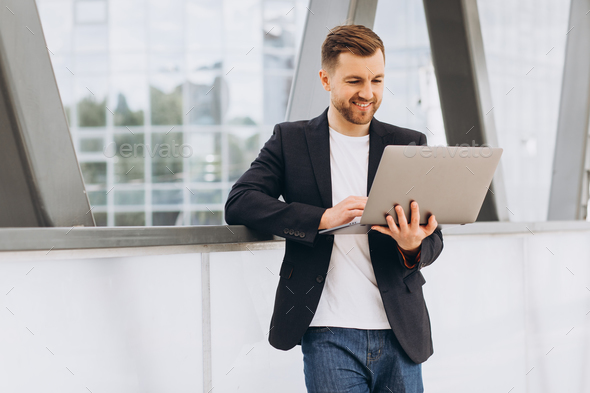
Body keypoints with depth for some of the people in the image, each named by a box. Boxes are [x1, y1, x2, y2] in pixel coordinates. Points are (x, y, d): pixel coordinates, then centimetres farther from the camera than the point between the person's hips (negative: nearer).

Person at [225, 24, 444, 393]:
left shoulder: (409, 145, 9)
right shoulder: (291, 140, 6)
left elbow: (434, 240, 7)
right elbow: (238, 203, -8)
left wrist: (414, 246, -19)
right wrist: (323, 218, -20)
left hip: (400, 334, 2)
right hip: (329, 334, -2)